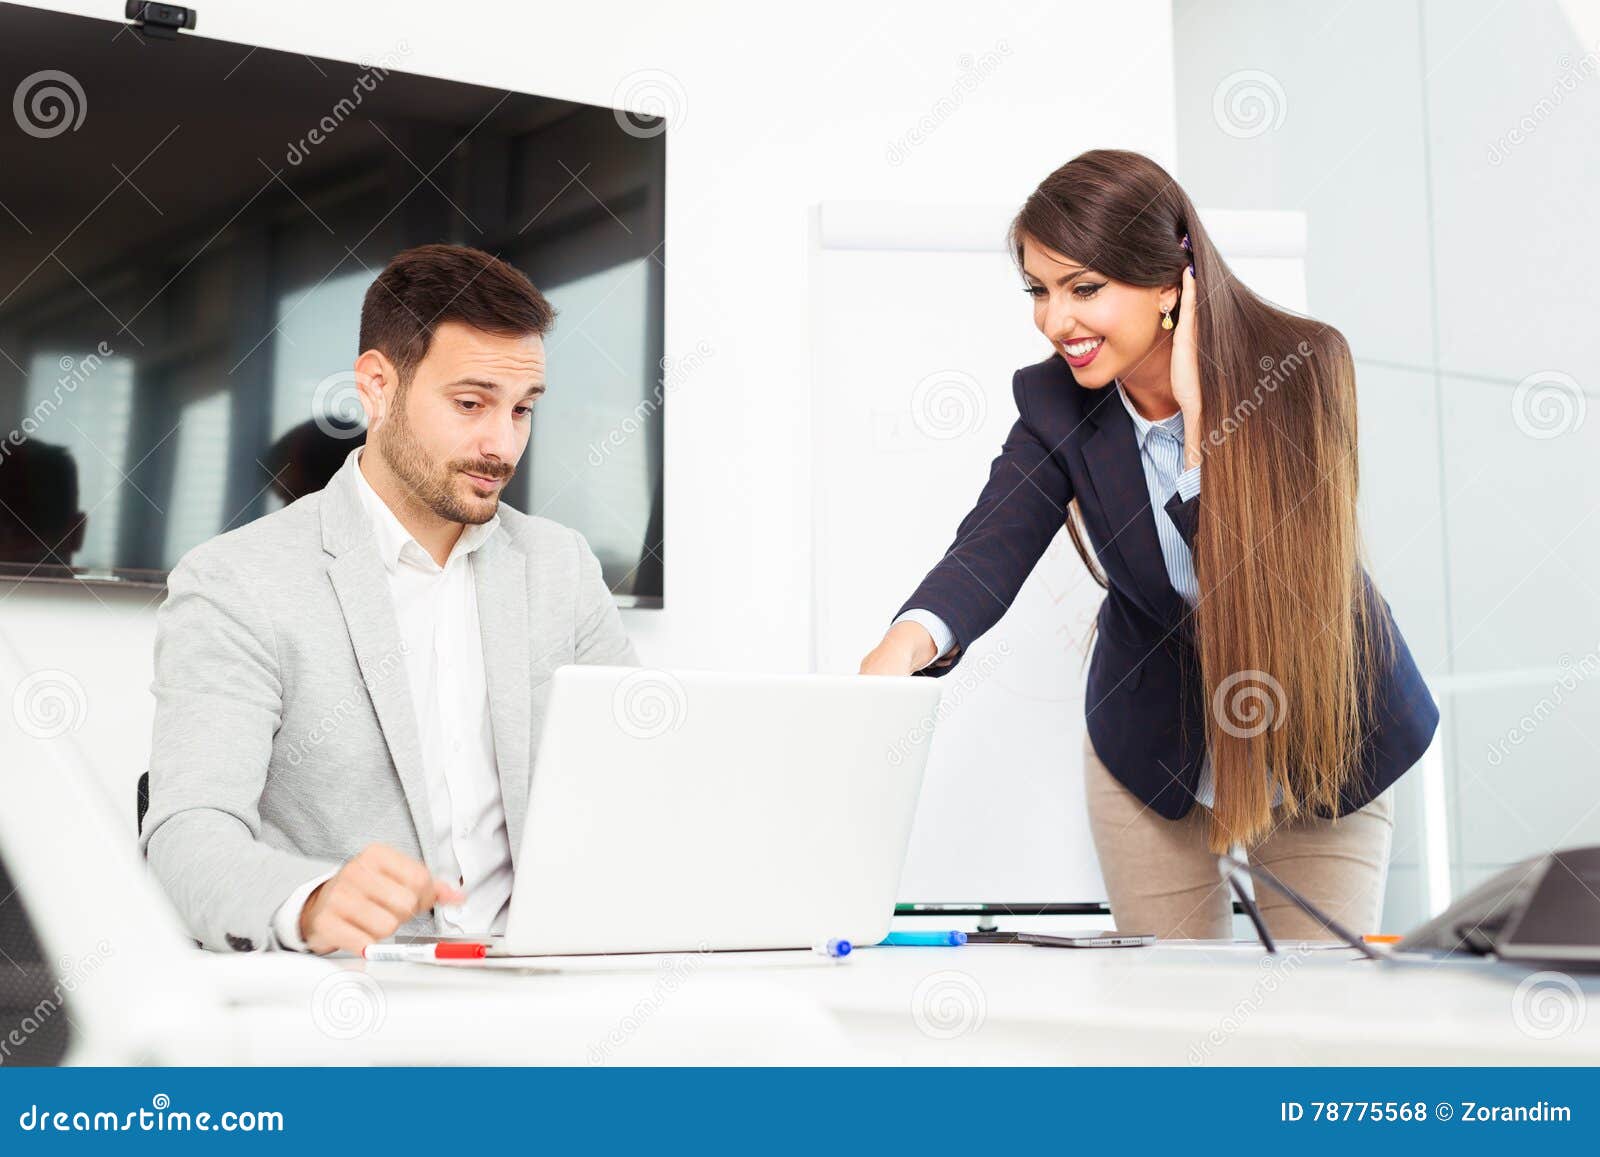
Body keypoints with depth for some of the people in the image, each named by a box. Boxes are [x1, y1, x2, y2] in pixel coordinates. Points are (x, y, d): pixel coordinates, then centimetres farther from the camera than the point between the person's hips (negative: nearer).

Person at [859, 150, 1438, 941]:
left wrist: (1200, 414, -33)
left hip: (1322, 749, -2)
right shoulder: (1054, 402, -15)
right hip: (1151, 747, 2)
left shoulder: (1304, 365, -22)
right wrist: (910, 640, -50)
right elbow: (992, 545, -30)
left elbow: (1268, 570, -28)